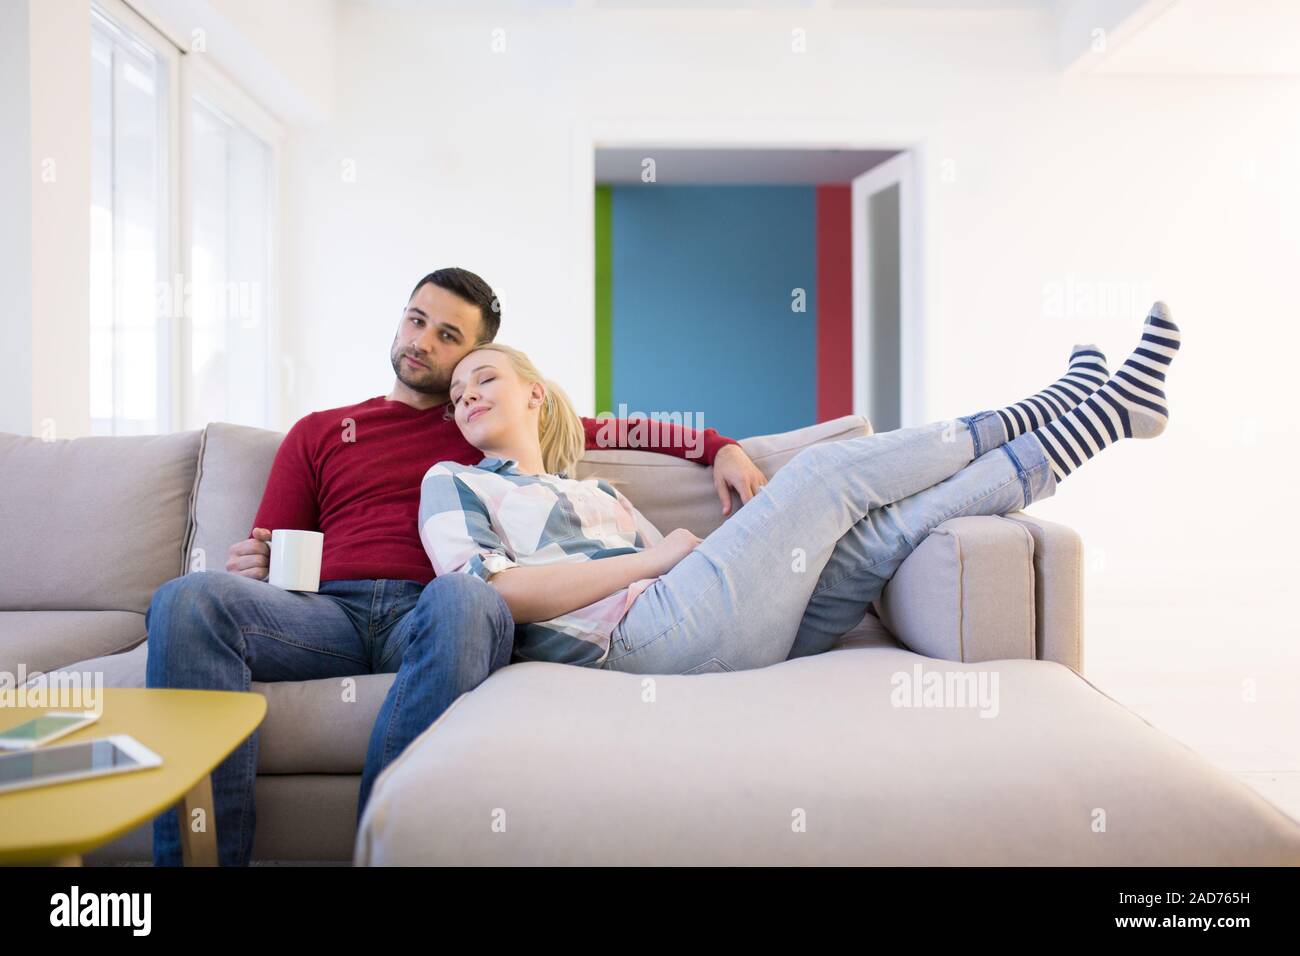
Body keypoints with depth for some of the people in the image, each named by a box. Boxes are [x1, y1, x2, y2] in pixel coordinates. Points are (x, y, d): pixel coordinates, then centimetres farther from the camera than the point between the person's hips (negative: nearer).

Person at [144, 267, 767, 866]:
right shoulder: (318, 433, 28)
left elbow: (614, 430, 28)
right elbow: (269, 553, 23)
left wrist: (719, 447, 15)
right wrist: (247, 566, -2)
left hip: (430, 616, -2)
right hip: (328, 611, 2)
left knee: (466, 599, -40)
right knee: (187, 599, -29)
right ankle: (206, 853, -29)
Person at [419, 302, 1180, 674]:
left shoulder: (598, 494, 31)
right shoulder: (454, 484, 13)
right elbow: (491, 592, -7)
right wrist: (658, 555, -4)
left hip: (670, 635, 7)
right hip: (636, 641, -6)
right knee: (826, 471, -8)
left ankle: (1099, 416, 7)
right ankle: (1048, 415, 7)